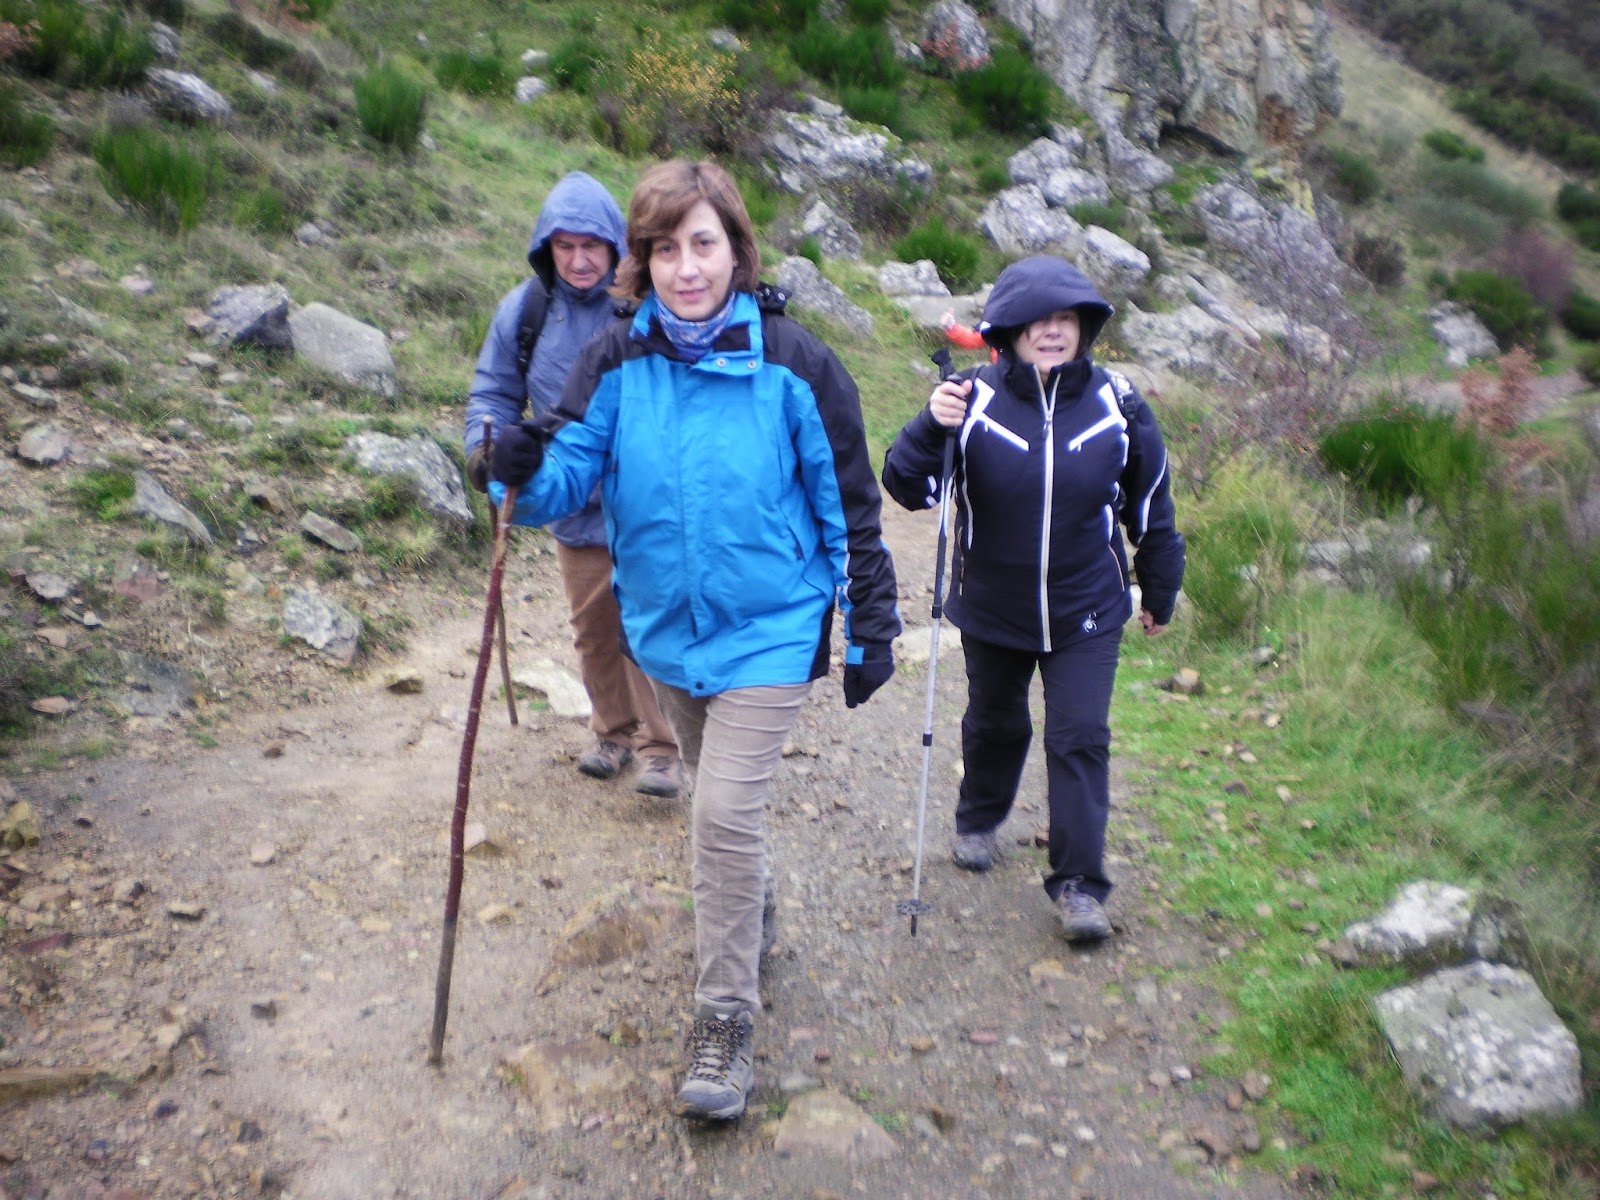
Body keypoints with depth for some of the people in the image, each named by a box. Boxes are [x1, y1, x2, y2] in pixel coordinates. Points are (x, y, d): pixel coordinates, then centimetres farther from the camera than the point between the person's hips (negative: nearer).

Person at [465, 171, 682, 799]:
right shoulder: (524, 309, -1)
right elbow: (494, 392, 6)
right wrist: (484, 446, -12)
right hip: (575, 507, 4)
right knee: (593, 630, 17)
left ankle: (660, 747, 16)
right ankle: (613, 731, 37)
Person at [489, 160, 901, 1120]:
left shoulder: (792, 363, -14)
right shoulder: (617, 363, -6)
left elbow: (850, 505, -7)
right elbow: (572, 472, -10)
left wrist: (871, 632, -3)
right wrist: (526, 475, -34)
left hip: (768, 630, -4)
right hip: (666, 627, 4)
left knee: (726, 813, -8)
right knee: (720, 798, 22)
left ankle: (727, 1015, 11)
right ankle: (756, 915, 50)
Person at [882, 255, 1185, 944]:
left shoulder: (1118, 407, -8)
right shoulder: (974, 399, -13)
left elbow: (1151, 511, 5)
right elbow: (907, 489, -18)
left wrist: (1159, 595, 13)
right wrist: (931, 427, -36)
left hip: (1086, 615, 0)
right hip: (991, 610, 0)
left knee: (1080, 739, -2)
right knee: (994, 724, 19)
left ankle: (1079, 884, 11)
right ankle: (978, 822, 46)